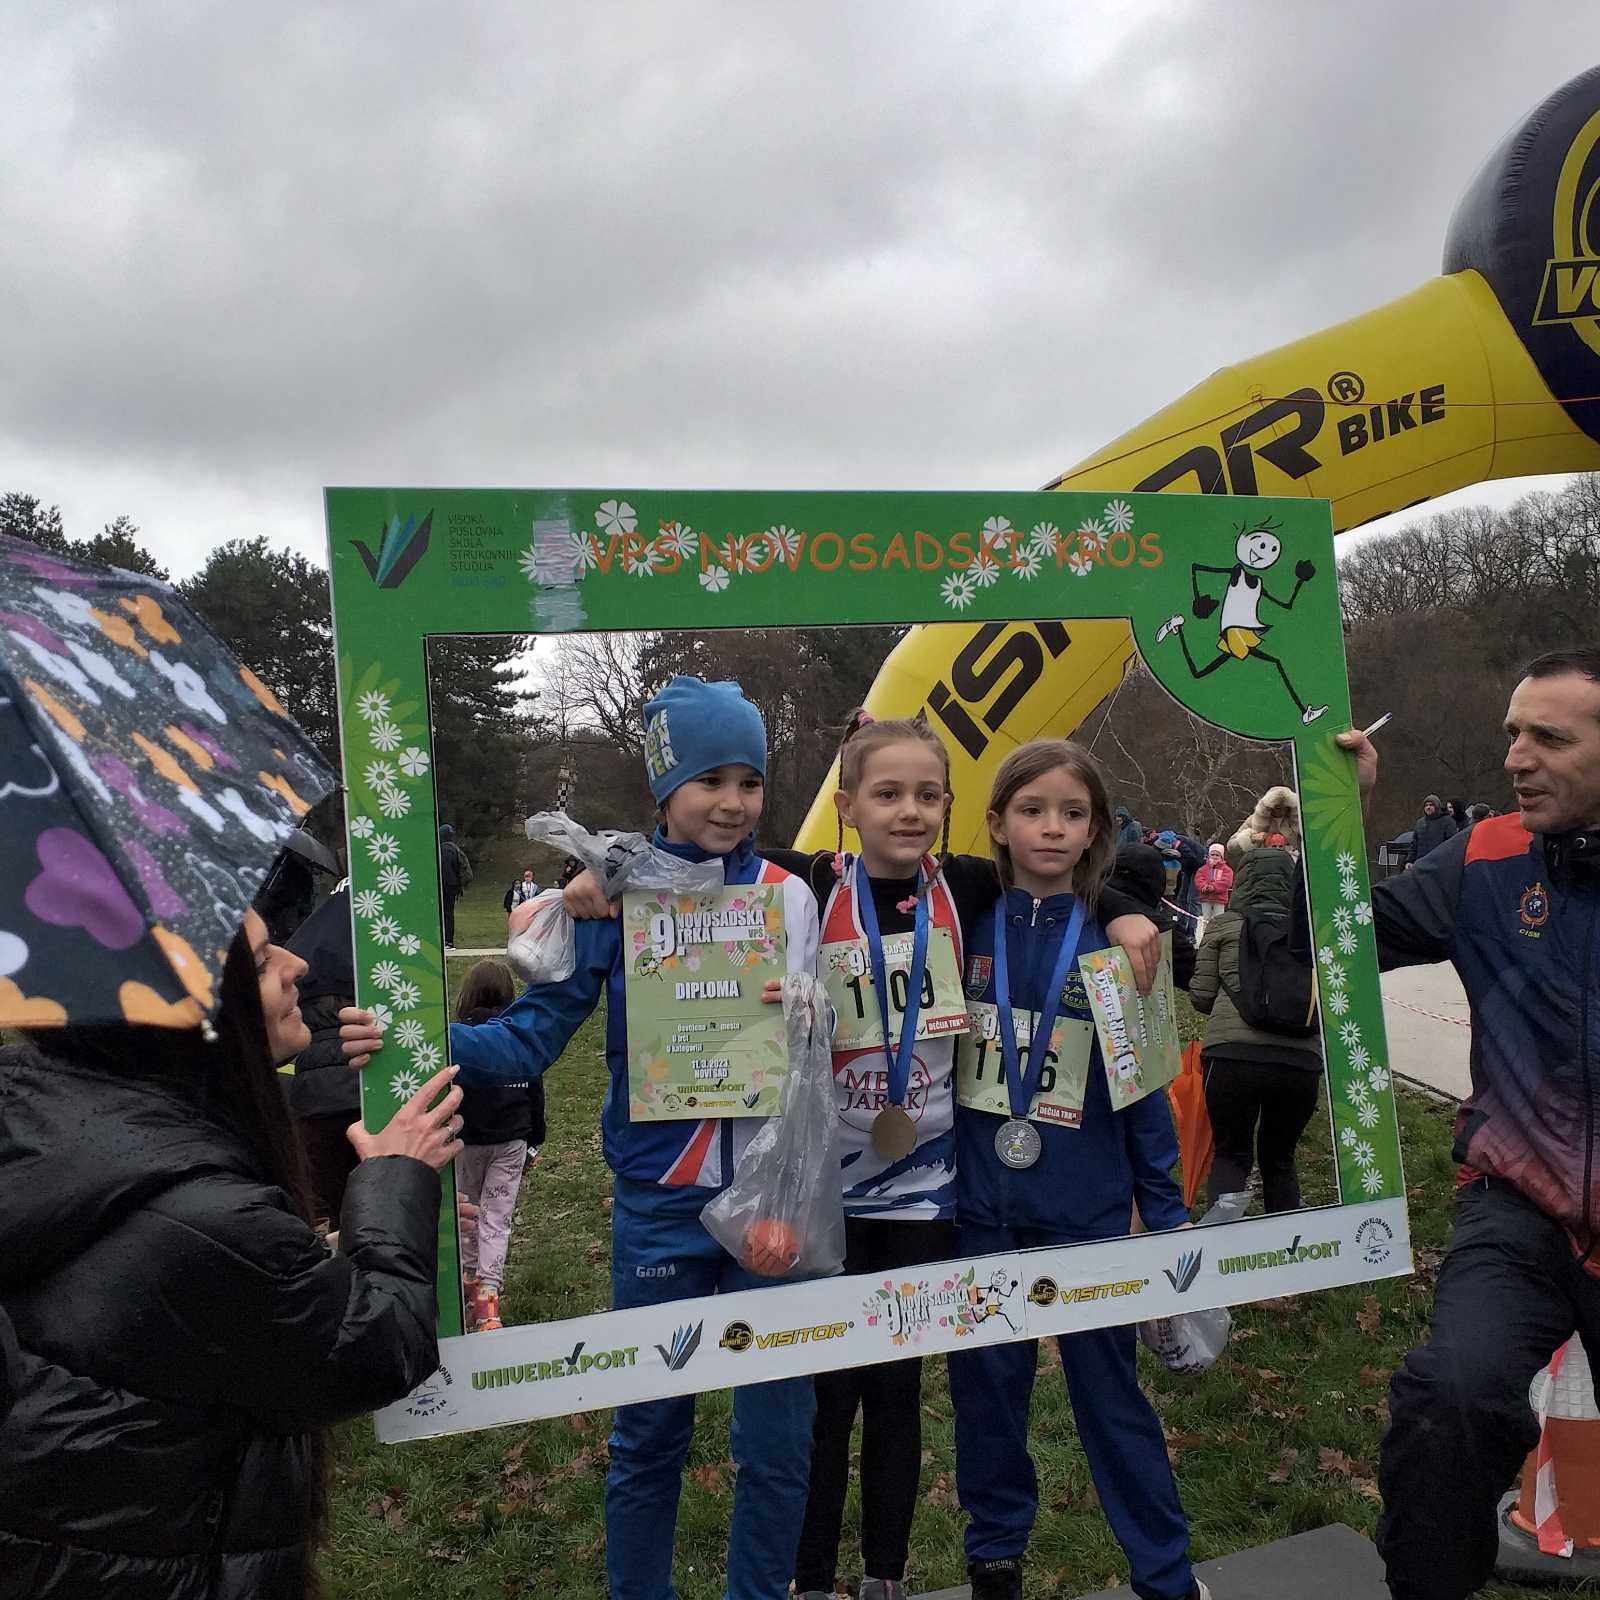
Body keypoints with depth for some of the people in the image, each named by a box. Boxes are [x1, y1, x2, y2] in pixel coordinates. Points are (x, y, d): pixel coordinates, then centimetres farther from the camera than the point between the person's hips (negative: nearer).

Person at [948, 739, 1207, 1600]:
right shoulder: (966, 928, -2)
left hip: (1087, 1206, -1)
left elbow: (1142, 1084, -1)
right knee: (986, 1384, 14)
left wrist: (1167, 1211, 0)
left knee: (1109, 1386, 10)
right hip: (980, 1206, 2)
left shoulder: (1111, 940, -4)